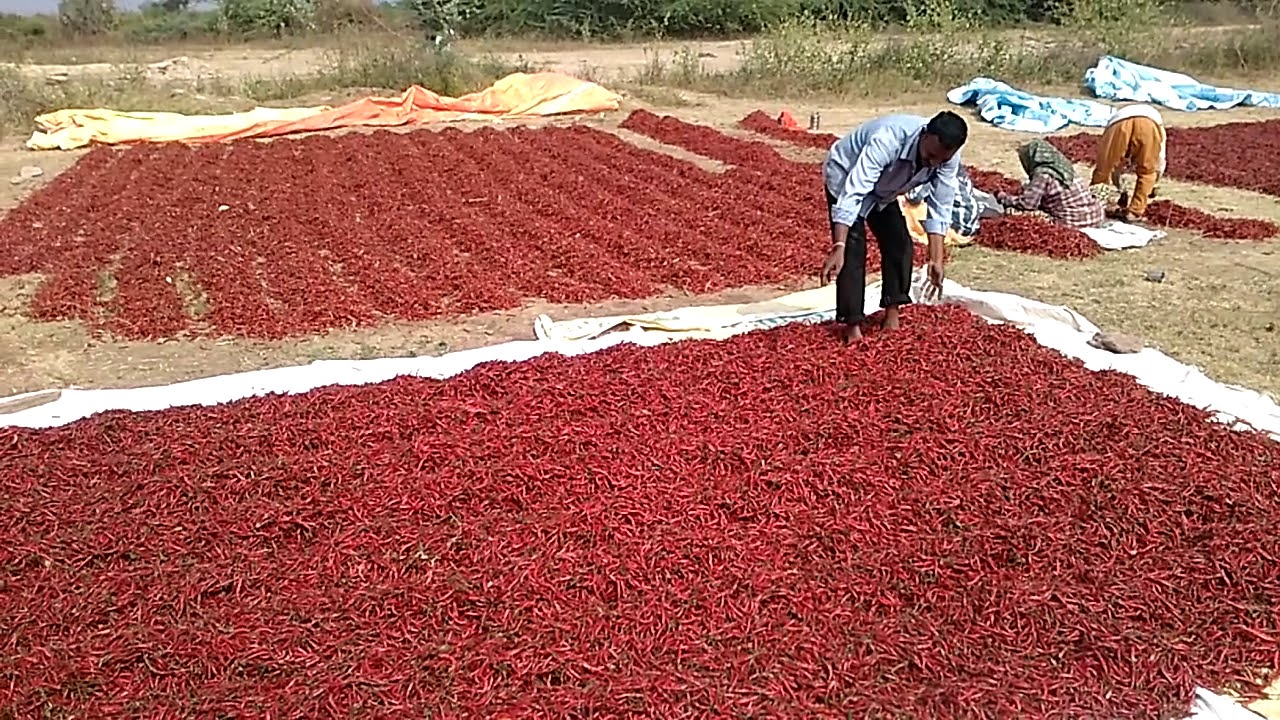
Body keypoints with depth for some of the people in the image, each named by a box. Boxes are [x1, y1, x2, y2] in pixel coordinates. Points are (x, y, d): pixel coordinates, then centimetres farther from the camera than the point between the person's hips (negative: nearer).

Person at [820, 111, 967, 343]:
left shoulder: (949, 158, -24)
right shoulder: (888, 140, -42)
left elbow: (940, 208, -16)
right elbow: (853, 194, -46)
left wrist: (936, 260, -21)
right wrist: (838, 247, -52)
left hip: (884, 189, 6)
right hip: (845, 178, -6)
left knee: (900, 243, -2)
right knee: (853, 250, -17)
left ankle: (892, 314, 11)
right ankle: (852, 325, -14)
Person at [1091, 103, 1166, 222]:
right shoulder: (1157, 121, 46)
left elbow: (1114, 167, 49)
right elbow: (1160, 162, 47)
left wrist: (1121, 191, 59)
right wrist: (1152, 186, 60)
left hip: (1119, 123, 0)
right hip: (1151, 123, 0)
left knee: (1102, 170, 15)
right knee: (1147, 171, 21)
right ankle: (1134, 212, 18)